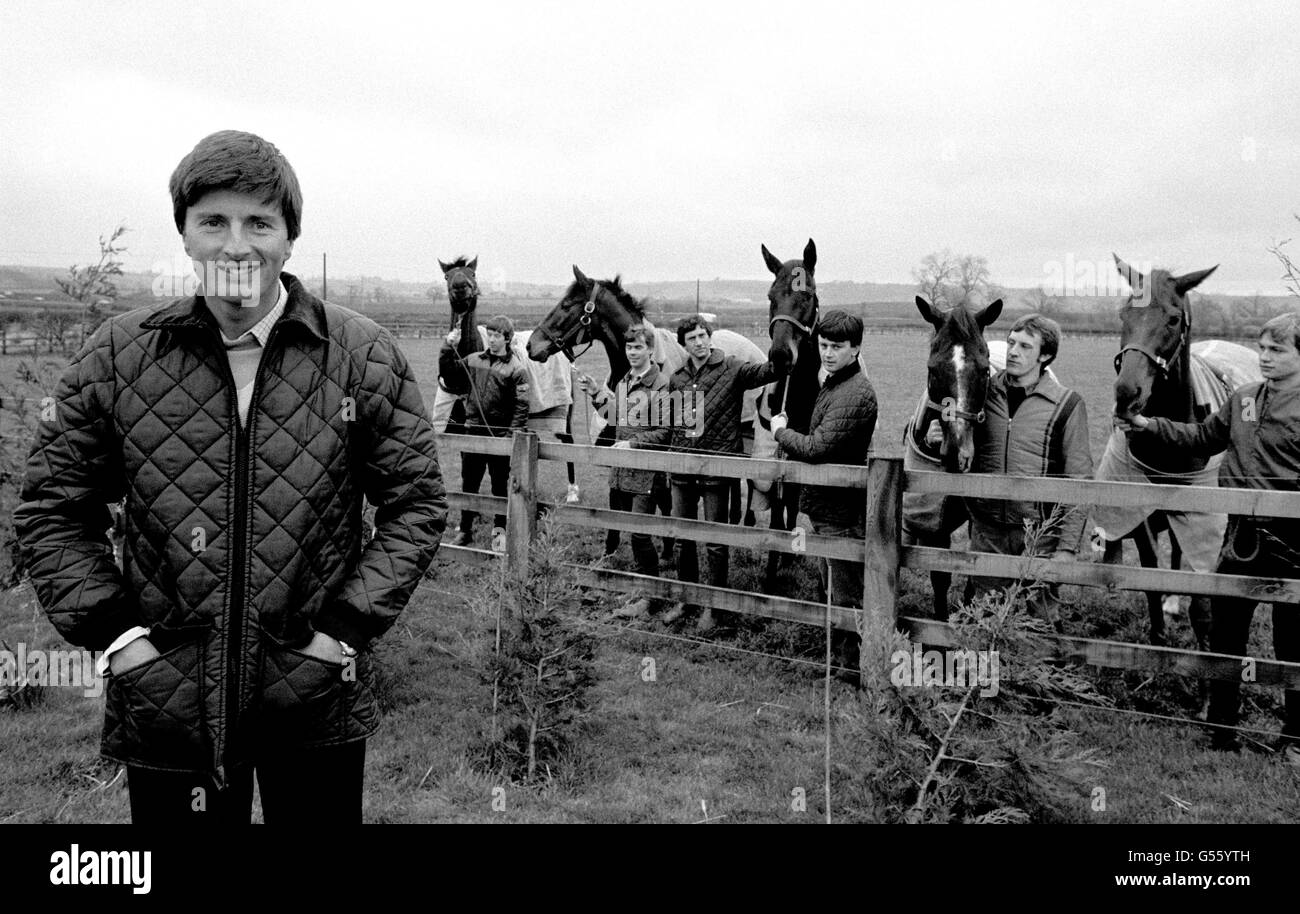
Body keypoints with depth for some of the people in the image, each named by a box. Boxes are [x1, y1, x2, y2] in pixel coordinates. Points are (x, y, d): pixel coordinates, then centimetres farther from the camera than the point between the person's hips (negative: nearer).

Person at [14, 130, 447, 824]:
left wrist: (346, 627, -9)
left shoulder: (363, 356, -4)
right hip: (163, 708, 1)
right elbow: (51, 511, 6)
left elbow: (416, 504, 0)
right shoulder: (116, 356, -1)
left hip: (318, 707, 0)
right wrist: (113, 630, -5)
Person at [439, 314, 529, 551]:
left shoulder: (516, 368, -7)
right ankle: (465, 529, 21)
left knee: (500, 484, 6)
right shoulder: (474, 360, 8)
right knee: (468, 482, 11)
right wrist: (448, 348, -1)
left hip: (499, 434, -4)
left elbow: (521, 405, -11)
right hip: (473, 430, 4)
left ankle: (500, 529, 17)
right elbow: (448, 374, 11)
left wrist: (512, 435, -18)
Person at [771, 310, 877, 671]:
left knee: (846, 595, 0)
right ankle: (840, 656, 35)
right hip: (826, 506, 11)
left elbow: (816, 448, -27)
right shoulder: (832, 383, 11)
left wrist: (780, 431, -12)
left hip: (841, 511, -11)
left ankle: (853, 668, 11)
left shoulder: (855, 394, -22)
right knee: (833, 589, 21)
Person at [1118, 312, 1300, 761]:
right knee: (1224, 632, 13)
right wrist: (1149, 426, 8)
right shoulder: (1242, 399, 6)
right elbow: (1203, 437, 17)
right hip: (1242, 534, 6)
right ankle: (1222, 728, 27)